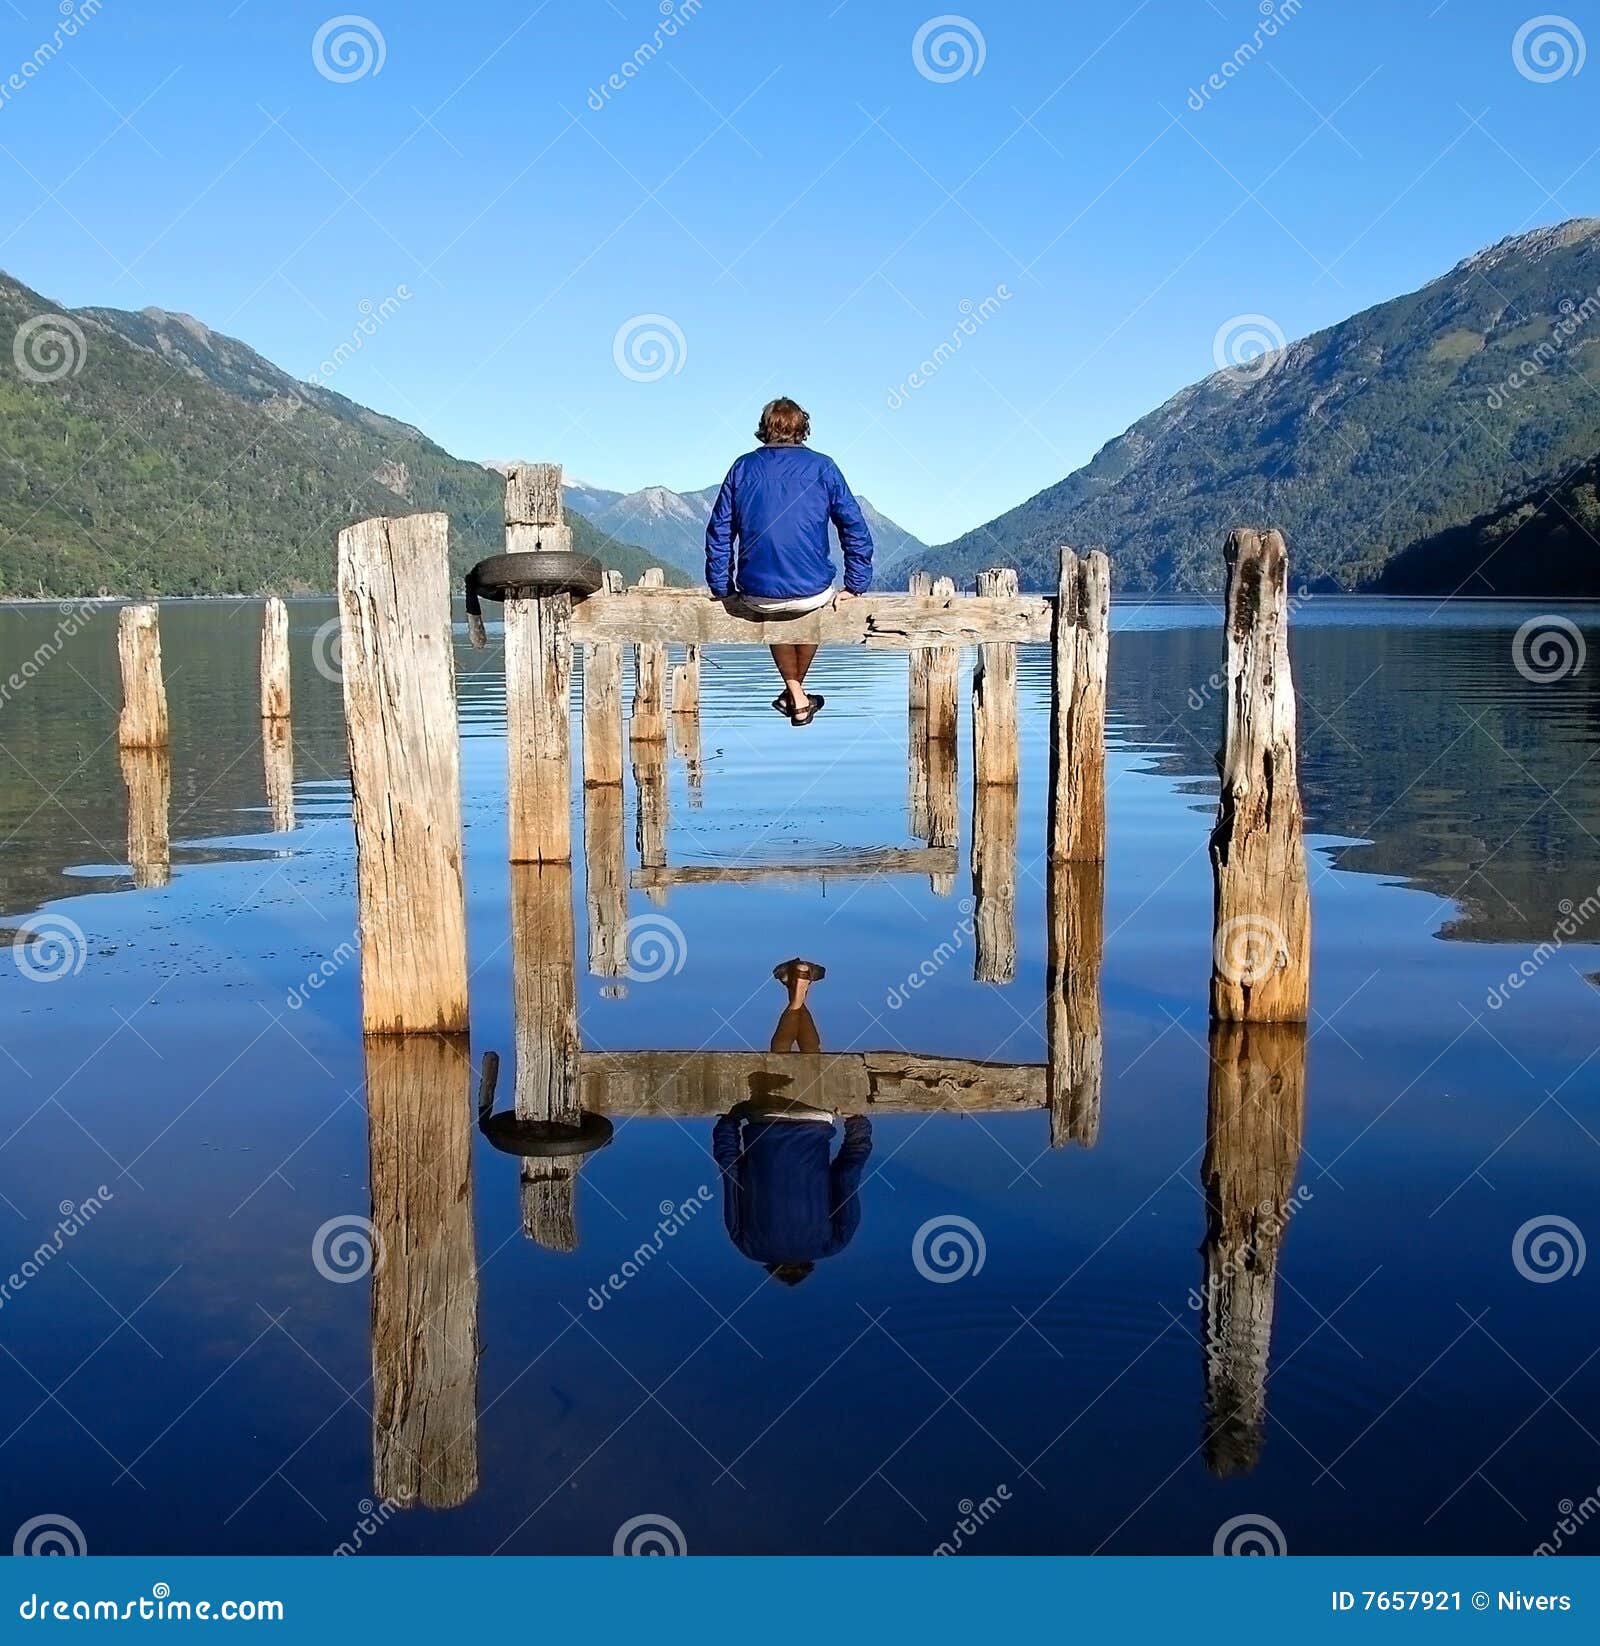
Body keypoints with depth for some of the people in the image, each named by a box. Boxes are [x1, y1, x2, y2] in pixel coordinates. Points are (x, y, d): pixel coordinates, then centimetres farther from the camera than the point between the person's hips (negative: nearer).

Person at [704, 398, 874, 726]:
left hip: (756, 596, 1)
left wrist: (723, 589, 15)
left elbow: (718, 532, 6)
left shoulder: (743, 468, 5)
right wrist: (855, 587, 6)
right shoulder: (822, 467, 1)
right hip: (813, 593, -1)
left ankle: (796, 697, 35)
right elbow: (856, 529, -1)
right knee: (811, 612, 37)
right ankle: (796, 690, 50)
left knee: (773, 616, 38)